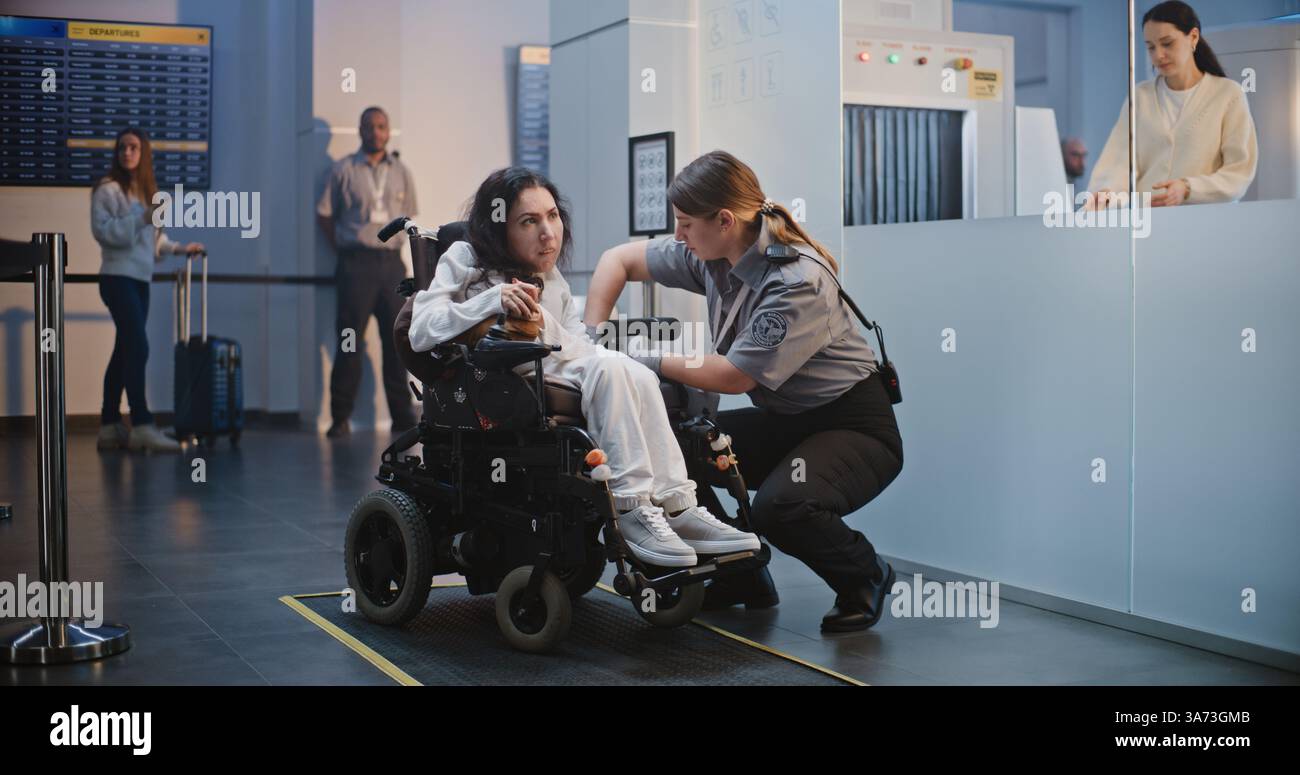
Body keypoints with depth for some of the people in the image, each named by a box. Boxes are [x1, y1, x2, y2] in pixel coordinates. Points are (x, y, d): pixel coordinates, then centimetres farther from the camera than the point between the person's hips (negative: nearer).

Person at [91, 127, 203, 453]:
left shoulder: (147, 190, 18)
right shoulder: (108, 189, -3)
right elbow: (102, 230, -14)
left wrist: (178, 248, 7)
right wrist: (142, 218, -21)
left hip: (141, 279, 8)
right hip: (118, 277, -8)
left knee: (125, 352, 8)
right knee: (138, 347, -17)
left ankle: (110, 426, 13)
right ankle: (142, 426, -20)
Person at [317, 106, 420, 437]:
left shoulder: (401, 172, 11)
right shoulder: (344, 169, 3)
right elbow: (324, 213, 6)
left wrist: (394, 244, 8)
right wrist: (342, 249, 2)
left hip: (392, 263, 3)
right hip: (356, 264, -3)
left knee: (397, 340, 3)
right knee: (350, 342, -3)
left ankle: (402, 415, 9)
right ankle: (340, 418, 2)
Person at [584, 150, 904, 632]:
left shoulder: (798, 282, -27)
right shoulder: (708, 255, -5)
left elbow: (733, 376, -25)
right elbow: (618, 259, 5)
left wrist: (649, 359, -17)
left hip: (853, 426, -8)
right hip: (784, 421, 8)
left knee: (779, 506, -34)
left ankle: (864, 577, -1)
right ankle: (741, 579, 9)